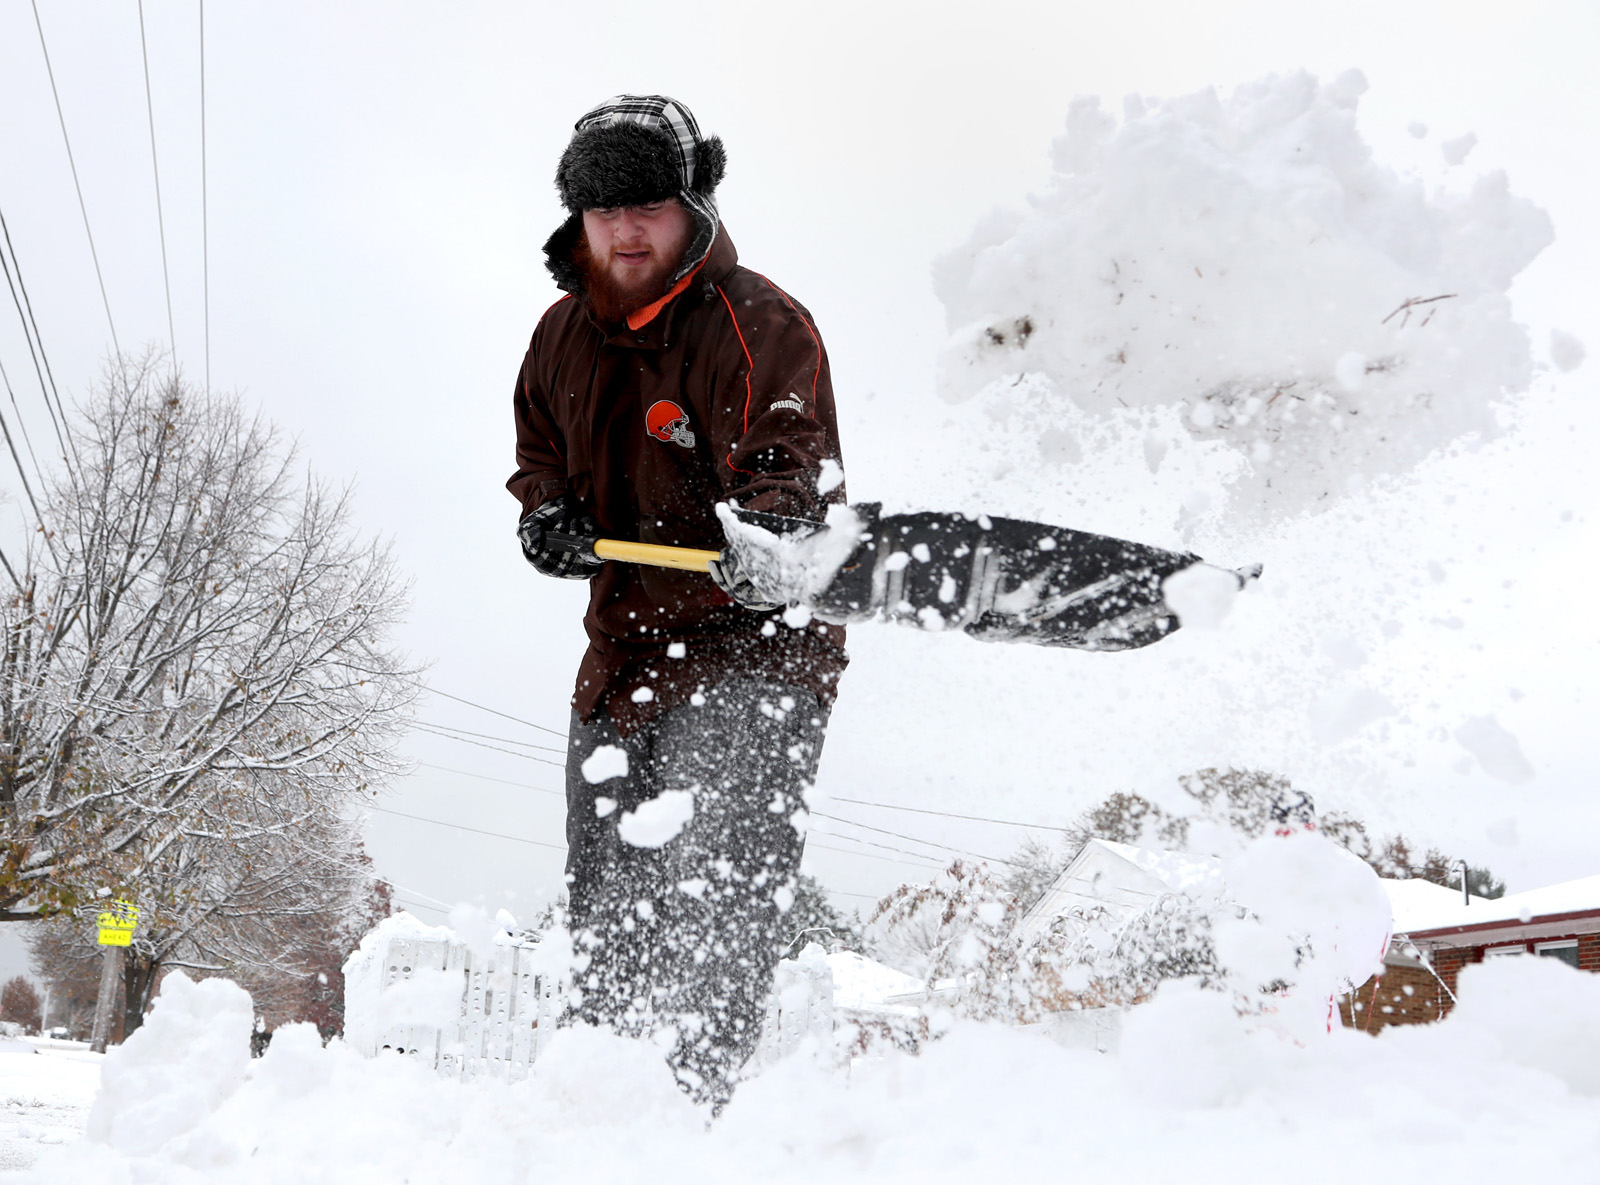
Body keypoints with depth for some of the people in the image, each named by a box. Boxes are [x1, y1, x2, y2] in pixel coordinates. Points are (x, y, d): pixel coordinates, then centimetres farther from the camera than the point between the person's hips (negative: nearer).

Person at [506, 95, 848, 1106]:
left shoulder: (761, 323, -9)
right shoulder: (562, 336, 12)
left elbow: (787, 462, -20)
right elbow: (539, 449, 24)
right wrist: (548, 512, 1)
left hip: (752, 649, -7)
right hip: (625, 650, 7)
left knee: (717, 891, -22)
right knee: (607, 916, 12)